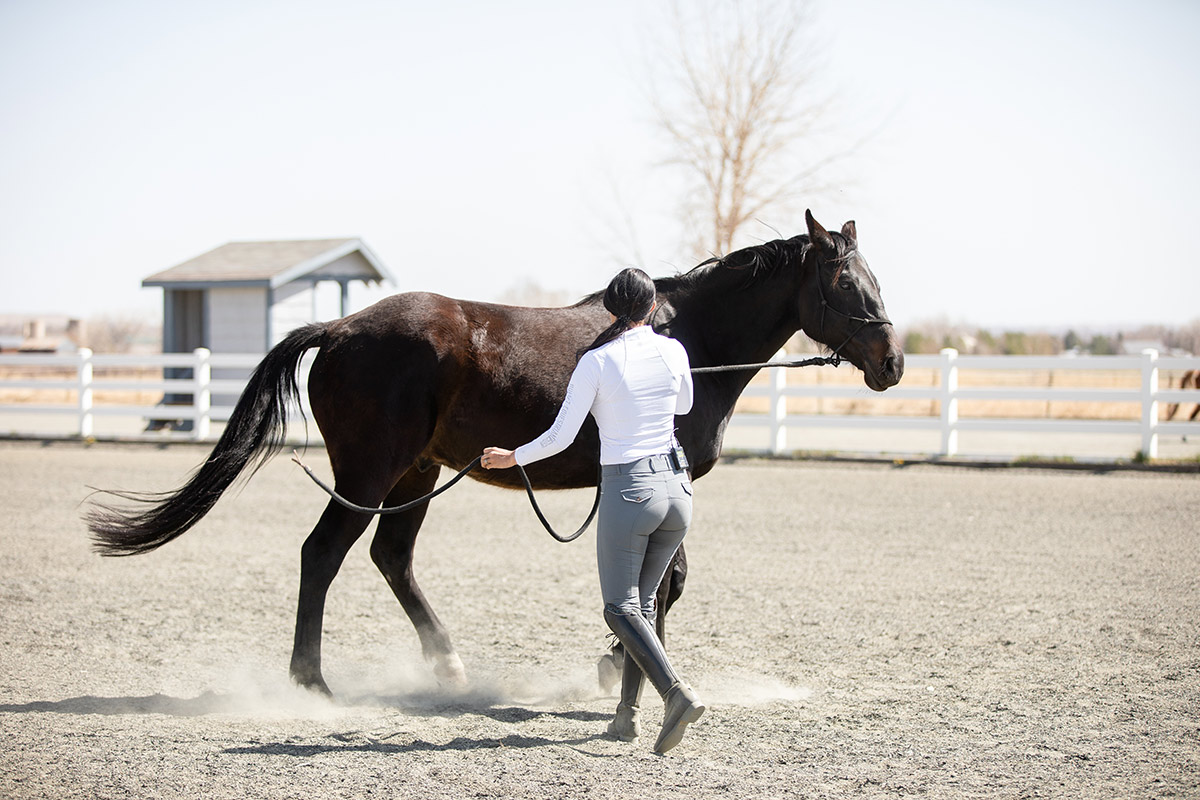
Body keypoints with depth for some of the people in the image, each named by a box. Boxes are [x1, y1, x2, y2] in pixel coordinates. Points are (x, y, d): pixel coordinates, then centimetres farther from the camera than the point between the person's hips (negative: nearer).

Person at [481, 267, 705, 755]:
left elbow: (561, 436, -6)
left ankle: (676, 692, -22)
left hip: (629, 491, -5)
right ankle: (628, 712, 16)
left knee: (621, 608, 0)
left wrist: (513, 457, 10)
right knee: (643, 600, 17)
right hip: (677, 487, 5)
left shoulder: (596, 361, -9)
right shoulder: (673, 352, 3)